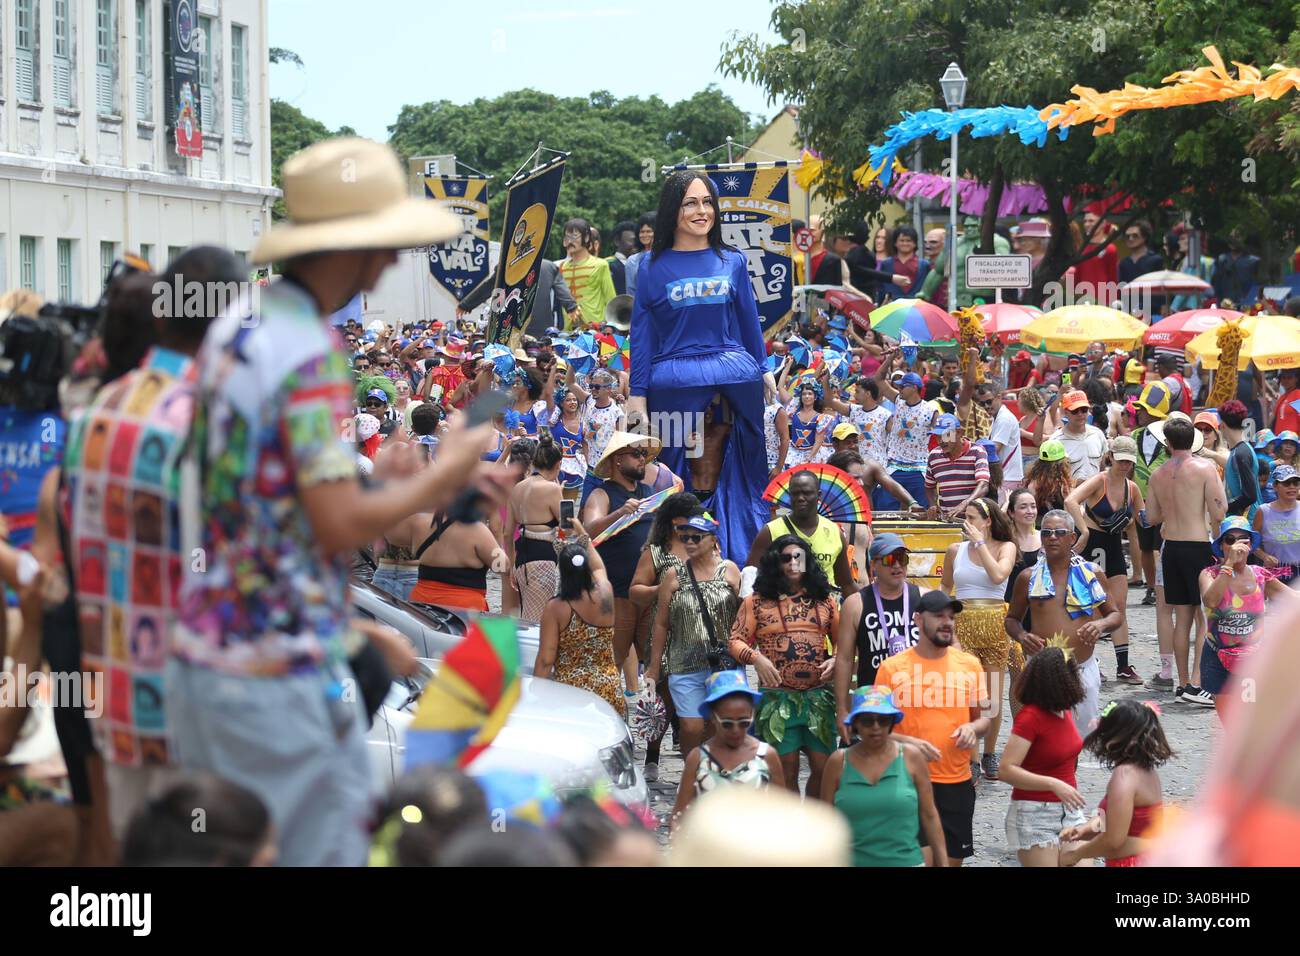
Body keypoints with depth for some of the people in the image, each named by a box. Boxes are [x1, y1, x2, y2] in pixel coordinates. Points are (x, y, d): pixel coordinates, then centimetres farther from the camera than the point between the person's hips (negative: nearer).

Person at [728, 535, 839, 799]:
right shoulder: (758, 601, 3)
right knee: (786, 769, 1)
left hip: (819, 696, 2)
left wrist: (836, 660, -6)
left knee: (823, 766, 1)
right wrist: (756, 658, -16)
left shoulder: (823, 600, 11)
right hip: (777, 696, -2)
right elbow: (736, 641, 2)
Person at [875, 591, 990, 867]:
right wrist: (907, 742, -18)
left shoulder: (970, 664, 6)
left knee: (953, 858, 9)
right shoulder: (892, 668, -4)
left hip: (957, 782, 3)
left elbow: (983, 718, 15)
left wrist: (973, 728, -8)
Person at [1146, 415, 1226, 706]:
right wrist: (1219, 486, 4)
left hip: (1171, 548, 6)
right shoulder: (1204, 468, -11)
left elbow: (1152, 517, 12)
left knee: (1182, 617, 12)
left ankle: (1183, 683, 15)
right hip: (1199, 546, -6)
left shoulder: (1158, 474, 6)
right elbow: (1219, 514, -15)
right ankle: (1196, 684, -13)